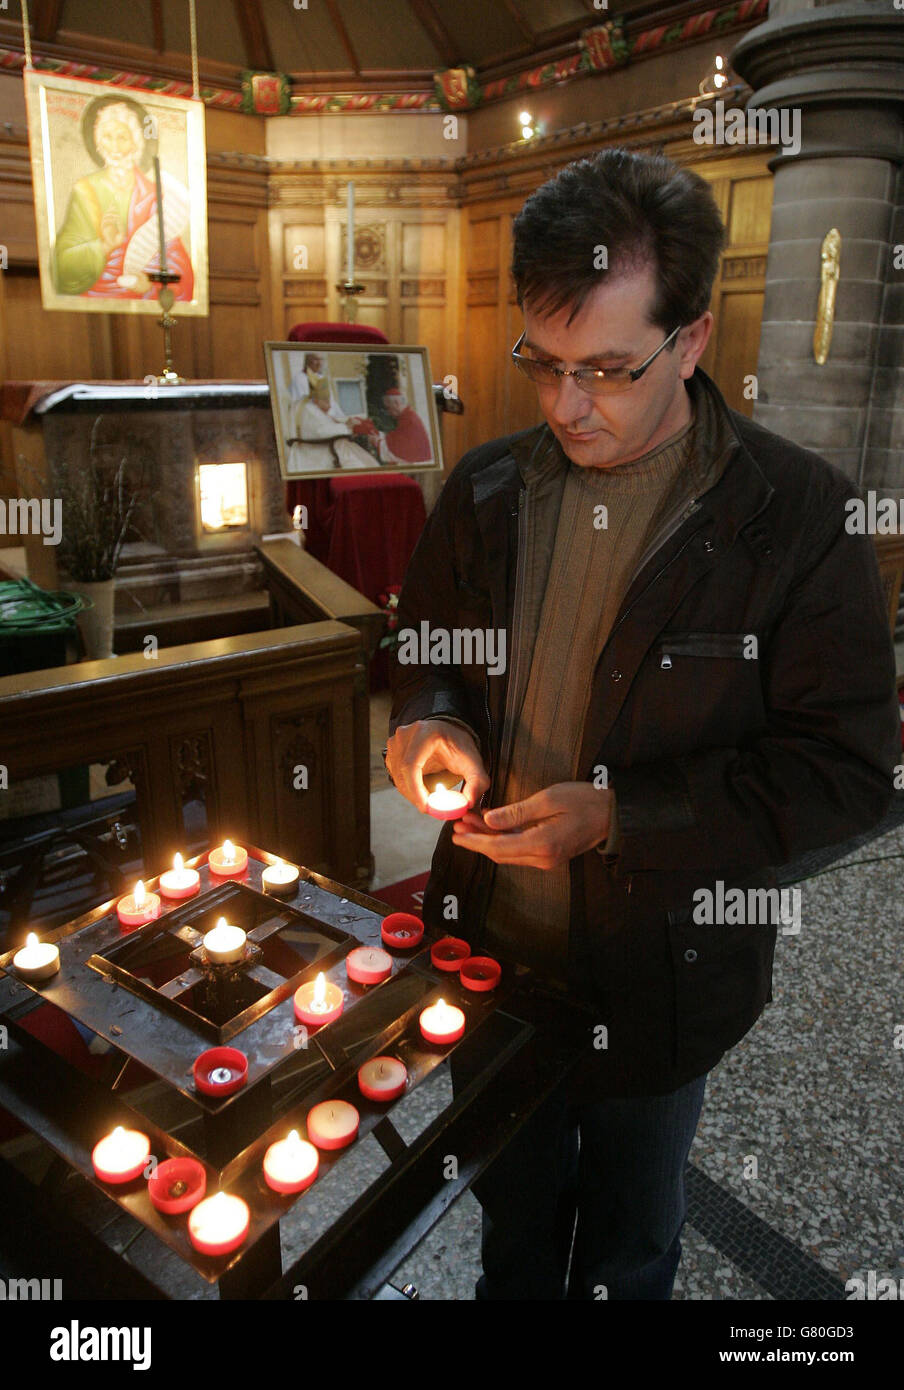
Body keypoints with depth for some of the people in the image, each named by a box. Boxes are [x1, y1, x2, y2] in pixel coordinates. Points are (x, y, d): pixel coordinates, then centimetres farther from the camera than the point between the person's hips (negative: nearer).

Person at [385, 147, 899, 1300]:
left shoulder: (797, 515, -18)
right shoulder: (485, 492, -5)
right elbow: (422, 647, 9)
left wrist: (616, 817, -26)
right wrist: (430, 722, -14)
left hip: (663, 976, -3)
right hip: (493, 947, 4)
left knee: (630, 1250, 27)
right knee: (513, 1216, 31)